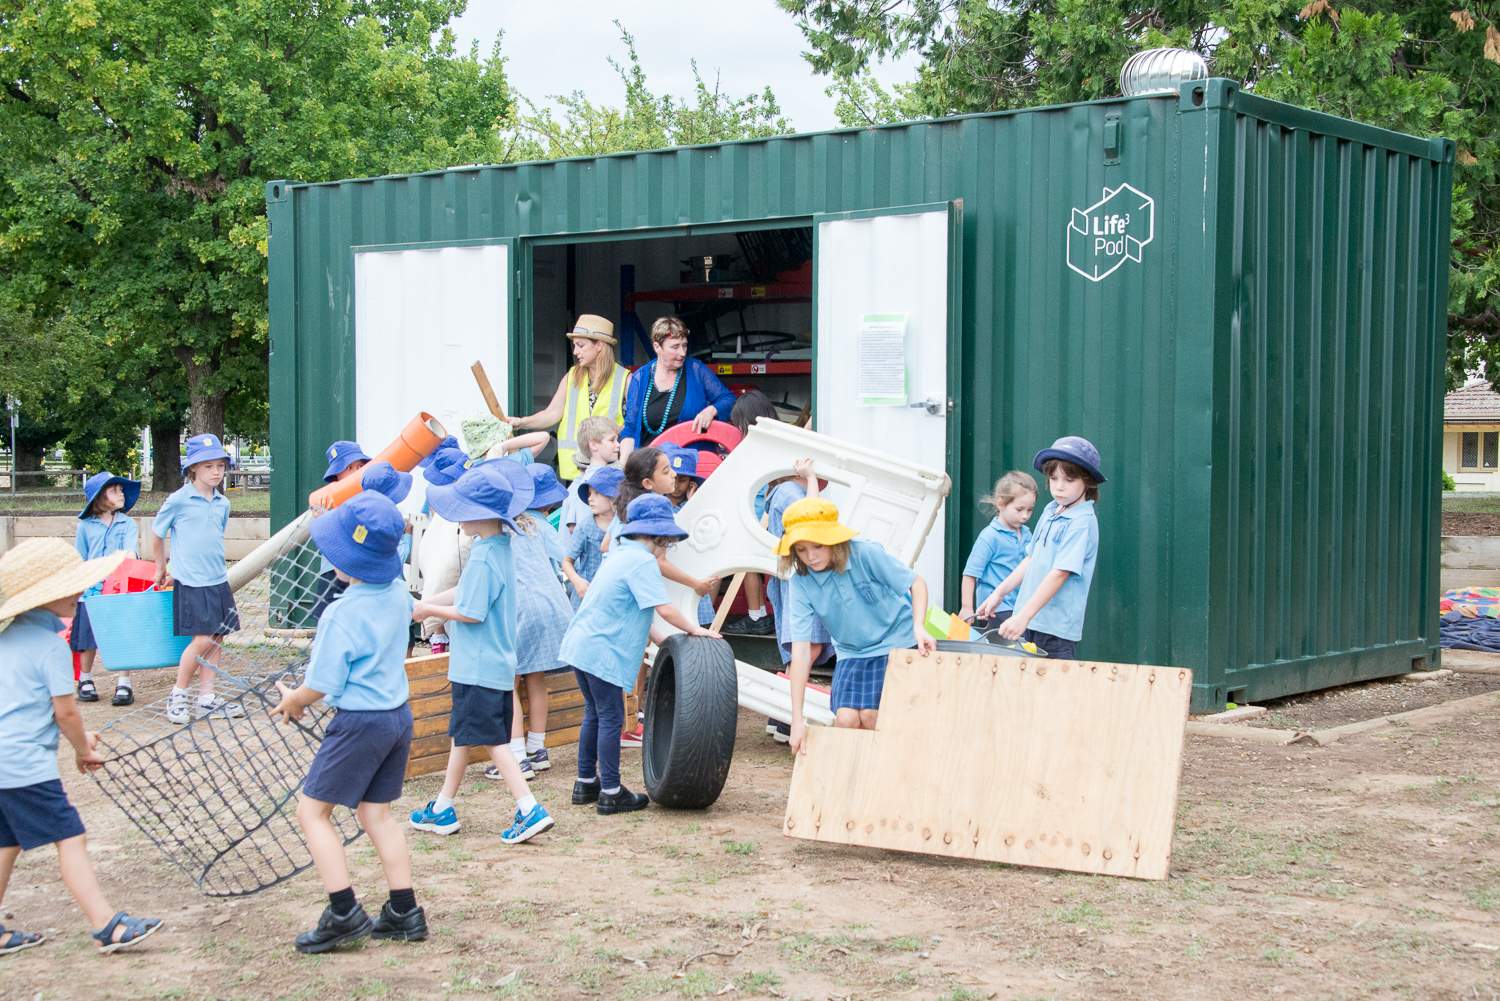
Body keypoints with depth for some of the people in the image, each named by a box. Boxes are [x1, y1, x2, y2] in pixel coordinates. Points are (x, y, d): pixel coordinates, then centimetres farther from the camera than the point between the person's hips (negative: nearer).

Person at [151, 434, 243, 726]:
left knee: (217, 638, 6)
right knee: (203, 639, -11)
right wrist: (162, 569, 15)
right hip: (190, 582, -6)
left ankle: (207, 698, 15)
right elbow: (157, 535, 5)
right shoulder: (179, 500, -7)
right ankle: (177, 696, 4)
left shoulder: (223, 503, 9)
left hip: (218, 580, 6)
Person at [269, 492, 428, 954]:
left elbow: (321, 686, -16)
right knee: (377, 812, 15)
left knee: (312, 810, 4)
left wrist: (291, 702, 6)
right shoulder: (397, 593, 1)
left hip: (359, 722, -8)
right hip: (399, 714, 8)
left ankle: (344, 913, -2)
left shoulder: (342, 615, -21)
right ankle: (404, 913, 15)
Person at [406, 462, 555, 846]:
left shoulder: (483, 559, -22)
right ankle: (443, 808, 26)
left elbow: (470, 612, -22)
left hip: (479, 667, -10)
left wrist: (429, 610, -8)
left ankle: (530, 809, -7)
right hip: (496, 662, 10)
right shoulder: (501, 546, 7)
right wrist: (422, 605, 10)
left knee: (492, 739, -5)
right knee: (462, 733, 17)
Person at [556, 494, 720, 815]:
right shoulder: (643, 561, -13)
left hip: (580, 644, 10)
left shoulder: (621, 555, 17)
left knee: (595, 714, 19)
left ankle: (586, 783, 27)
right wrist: (694, 629, -5)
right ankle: (610, 793, 2)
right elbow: (664, 609, -18)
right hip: (602, 652, -10)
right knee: (611, 719, -3)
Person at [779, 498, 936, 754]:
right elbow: (801, 649, -18)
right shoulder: (801, 583, -15)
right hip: (852, 653, 2)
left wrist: (919, 627, -27)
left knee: (871, 716, -18)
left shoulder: (865, 553, -22)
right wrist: (797, 718, -21)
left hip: (897, 641, -2)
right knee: (846, 719, -17)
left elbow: (916, 583, -10)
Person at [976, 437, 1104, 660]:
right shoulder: (1050, 511, 11)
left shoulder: (1082, 523, -13)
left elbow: (1060, 573, -20)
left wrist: (1023, 616, -25)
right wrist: (999, 593, 15)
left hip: (1056, 627, -7)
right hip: (1029, 621, 7)